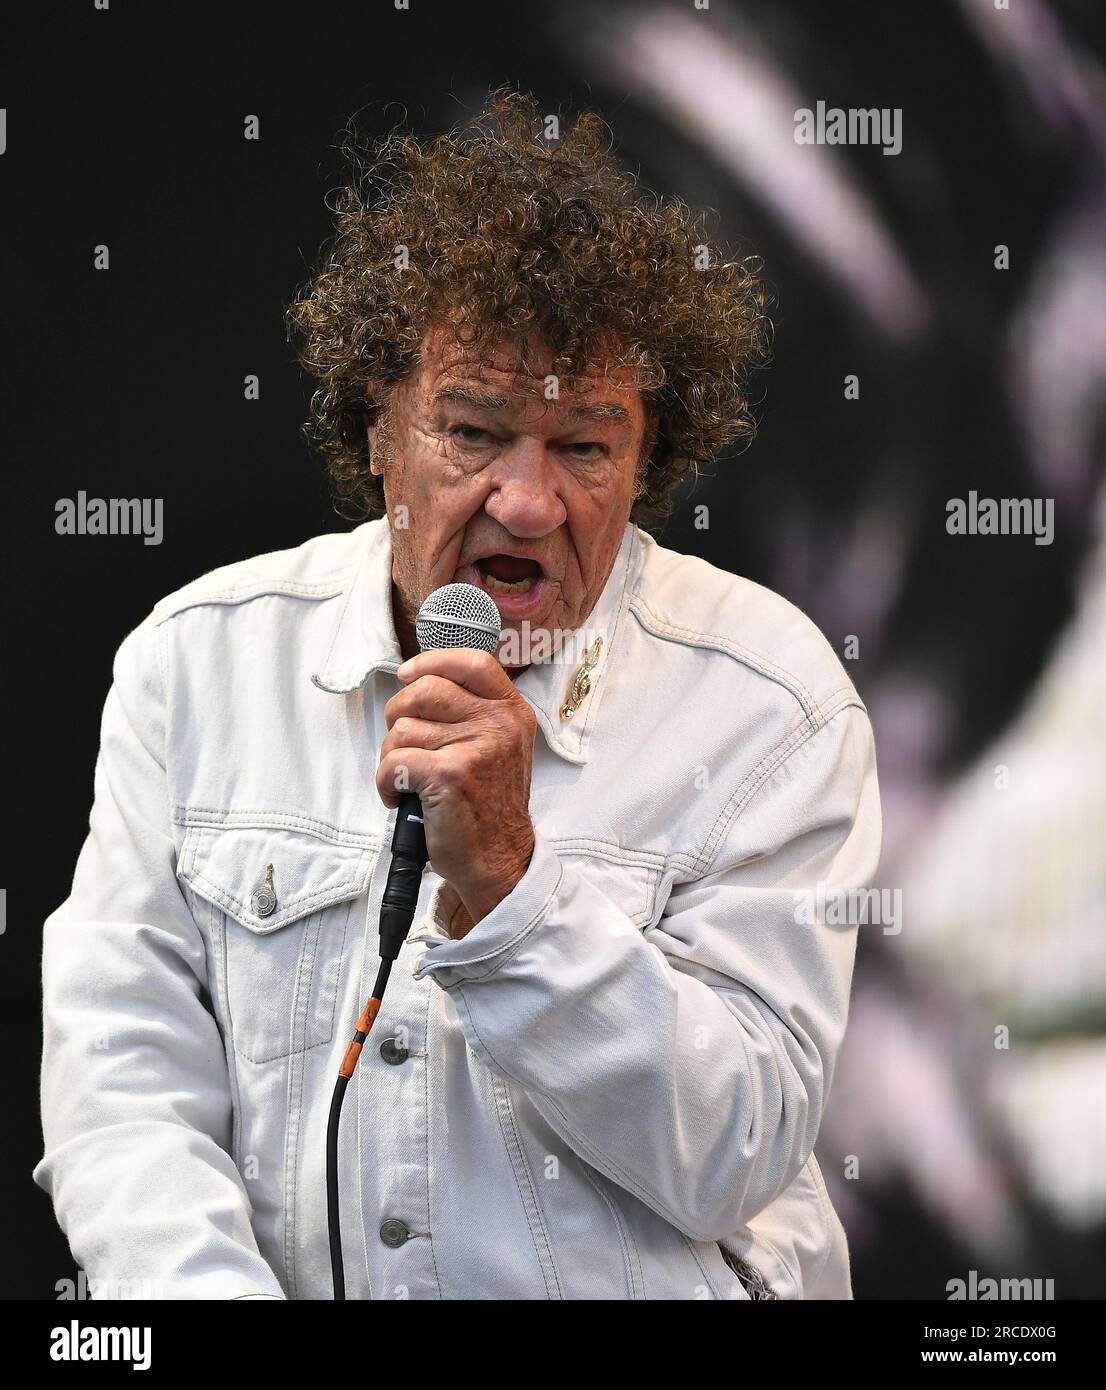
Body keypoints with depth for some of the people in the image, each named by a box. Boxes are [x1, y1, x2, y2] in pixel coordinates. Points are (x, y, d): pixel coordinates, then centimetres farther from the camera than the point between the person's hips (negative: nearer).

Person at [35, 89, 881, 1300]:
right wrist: (211, 1291, -17)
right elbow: (122, 1082, -1)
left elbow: (729, 1161, -8)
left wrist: (502, 883, -18)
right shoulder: (196, 661, 4)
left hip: (665, 1293, -2)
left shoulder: (774, 708, -2)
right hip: (269, 1281, 2)